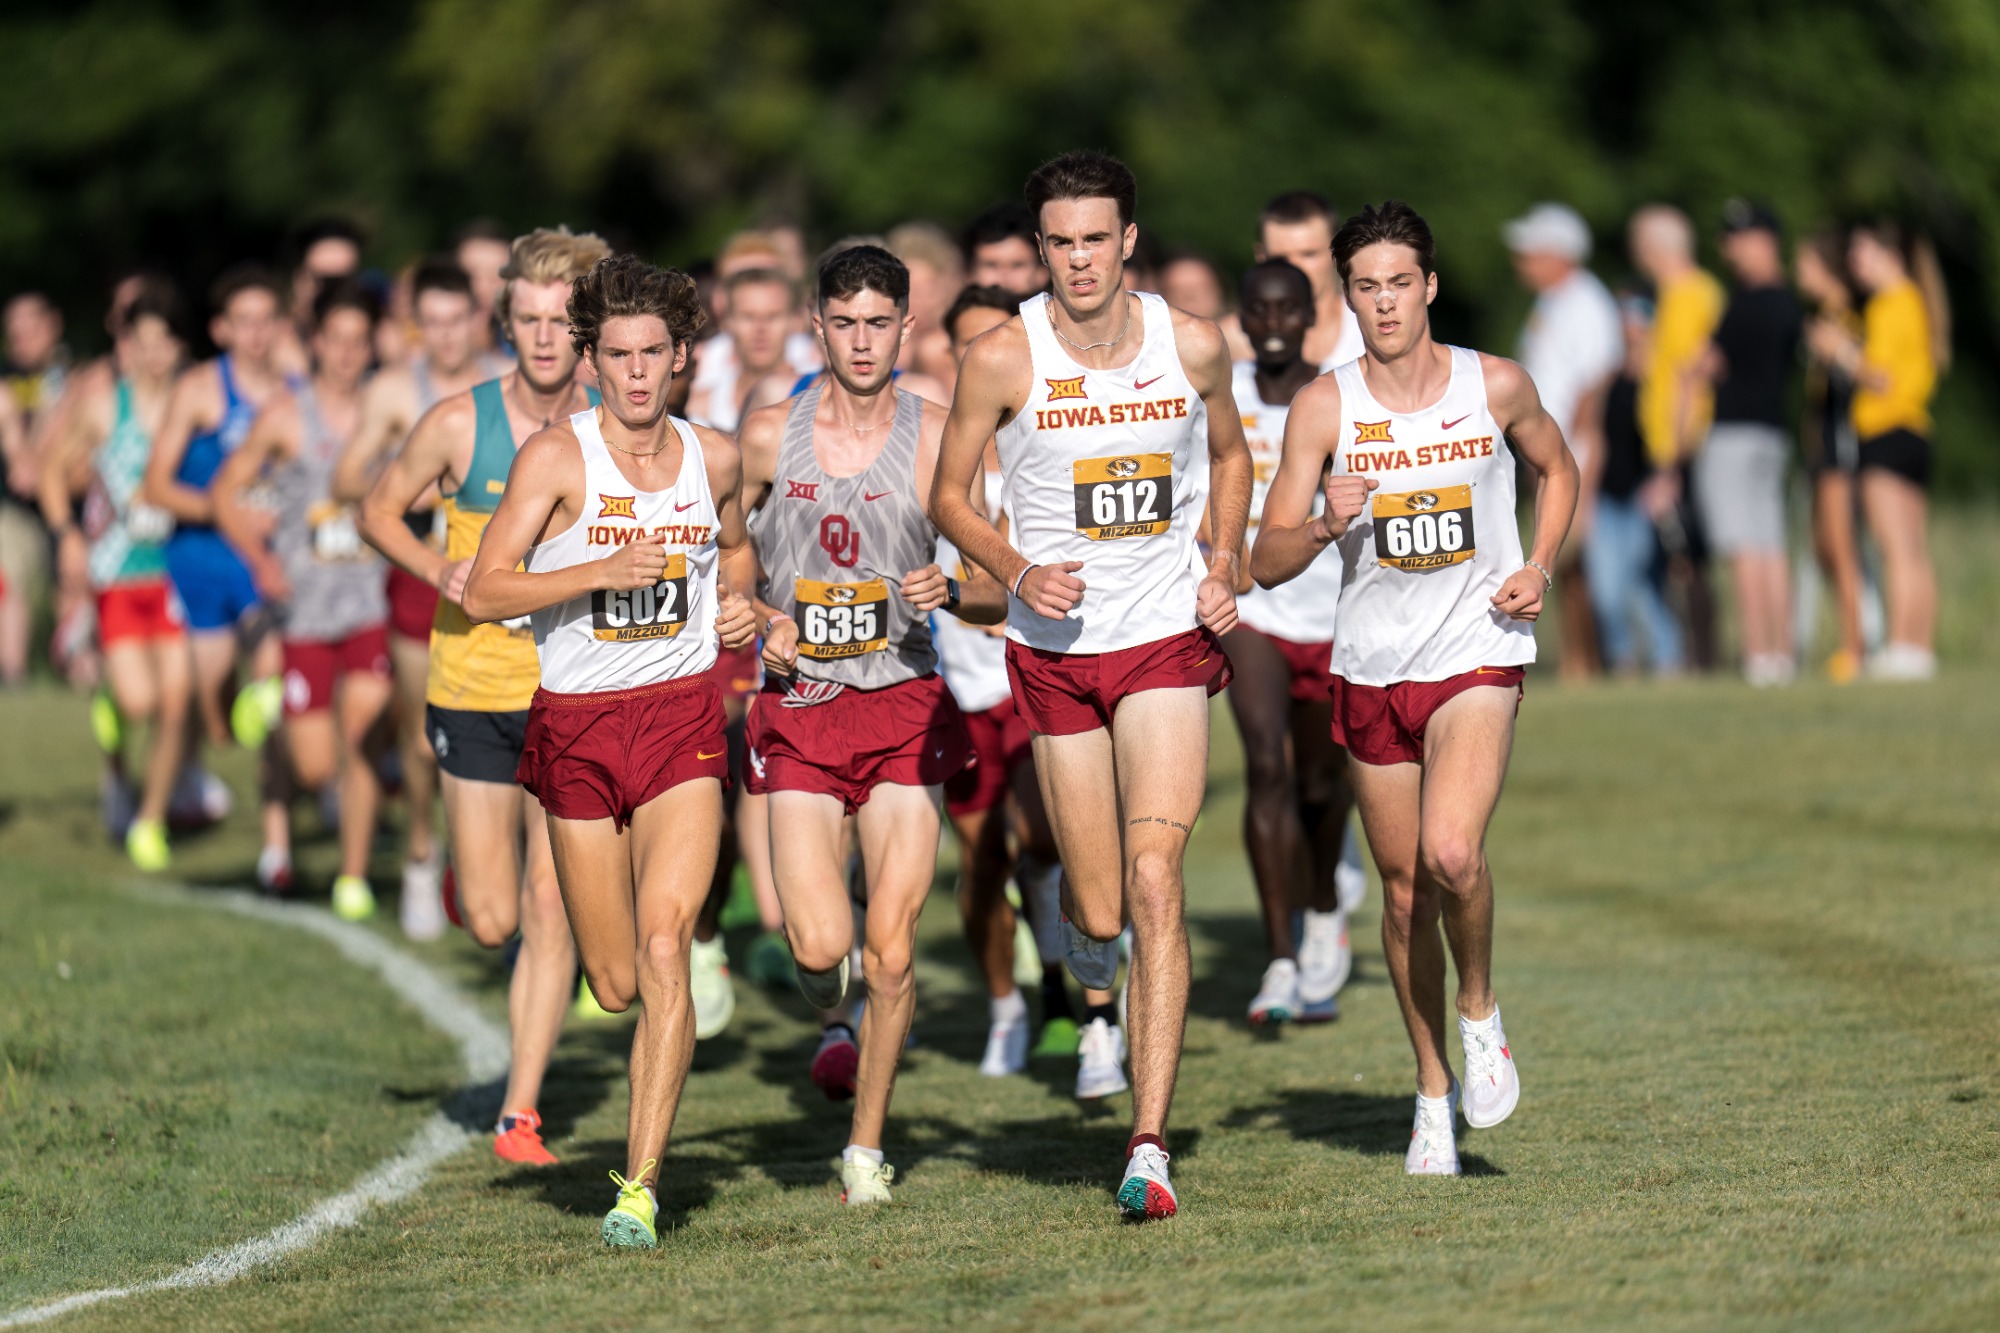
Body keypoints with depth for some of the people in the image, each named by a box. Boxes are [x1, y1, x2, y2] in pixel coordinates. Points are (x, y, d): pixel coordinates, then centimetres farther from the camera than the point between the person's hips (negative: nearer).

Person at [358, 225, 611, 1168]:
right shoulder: (460, 423, -7)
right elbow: (380, 510, 6)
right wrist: (440, 571, -12)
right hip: (473, 690, 0)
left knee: (549, 906, -4)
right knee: (489, 920, 2)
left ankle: (522, 1108, 4)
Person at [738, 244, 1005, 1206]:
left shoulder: (938, 440, -2)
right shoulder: (768, 436, 2)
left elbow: (1004, 589, 2)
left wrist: (952, 593, -19)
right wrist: (760, 621, -3)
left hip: (905, 707, 0)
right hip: (799, 704, 1)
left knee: (891, 949, -6)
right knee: (821, 944, -13)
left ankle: (866, 1144, 11)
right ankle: (826, 977, 25)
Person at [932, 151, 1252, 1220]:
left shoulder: (1192, 347, -3)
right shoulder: (1004, 358, -8)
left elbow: (1230, 457, 17)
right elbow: (949, 495, 3)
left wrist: (1224, 568, 3)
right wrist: (1017, 572, -14)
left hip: (1167, 640, 0)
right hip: (1054, 651, 0)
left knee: (1153, 881, -16)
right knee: (1100, 908, 3)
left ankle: (1149, 1145, -17)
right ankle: (1082, 928, 45)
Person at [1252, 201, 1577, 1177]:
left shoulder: (1496, 386, -4)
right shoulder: (1323, 407, -4)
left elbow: (1555, 468, 18)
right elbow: (1268, 562, -4)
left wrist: (1540, 566, 1)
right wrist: (1327, 523, -25)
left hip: (1478, 655, -2)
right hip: (1371, 665, 2)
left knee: (1451, 851, -25)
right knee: (1405, 888, 9)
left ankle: (1480, 1011, 4)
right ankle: (1434, 1094, 26)